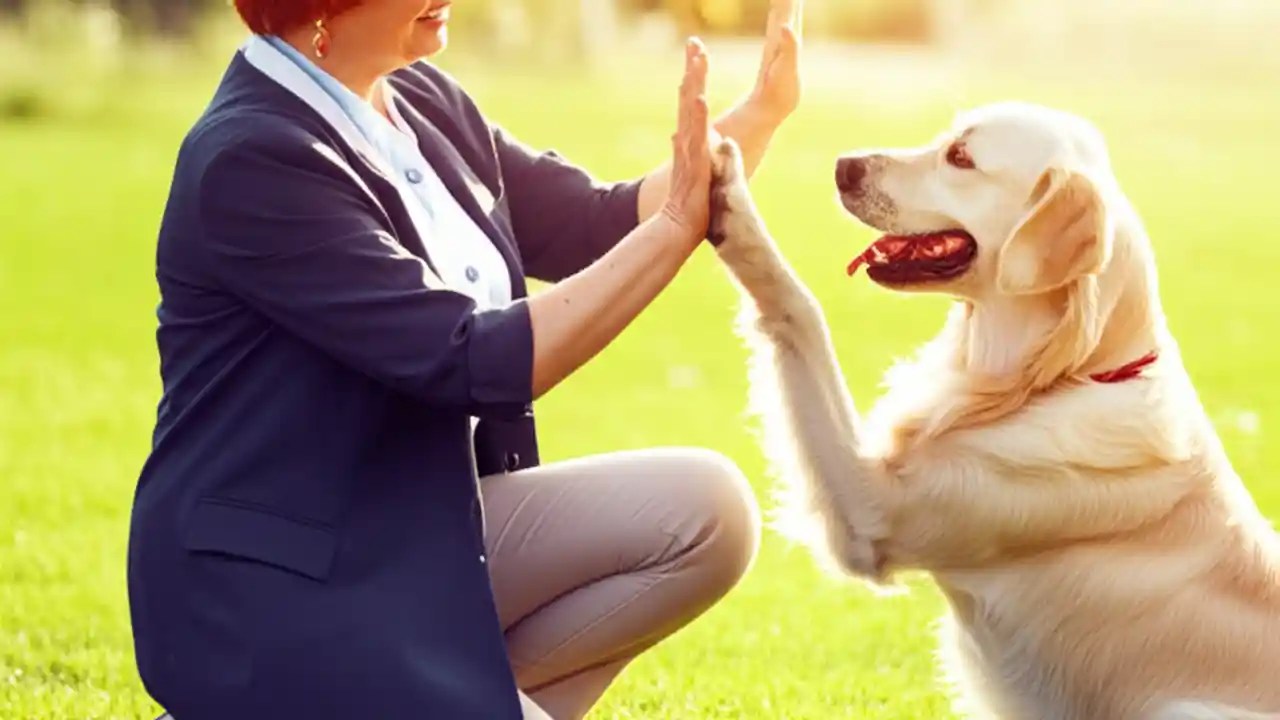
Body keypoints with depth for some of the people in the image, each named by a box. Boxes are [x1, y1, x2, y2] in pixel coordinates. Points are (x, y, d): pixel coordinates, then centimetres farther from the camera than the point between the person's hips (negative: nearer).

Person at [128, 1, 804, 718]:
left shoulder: (419, 100, 6)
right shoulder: (252, 159, -20)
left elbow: (592, 228, 10)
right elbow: (476, 362, -24)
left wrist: (761, 111, 0)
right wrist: (679, 224, -25)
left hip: (425, 535, 9)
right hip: (276, 586, -9)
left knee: (701, 510, -5)